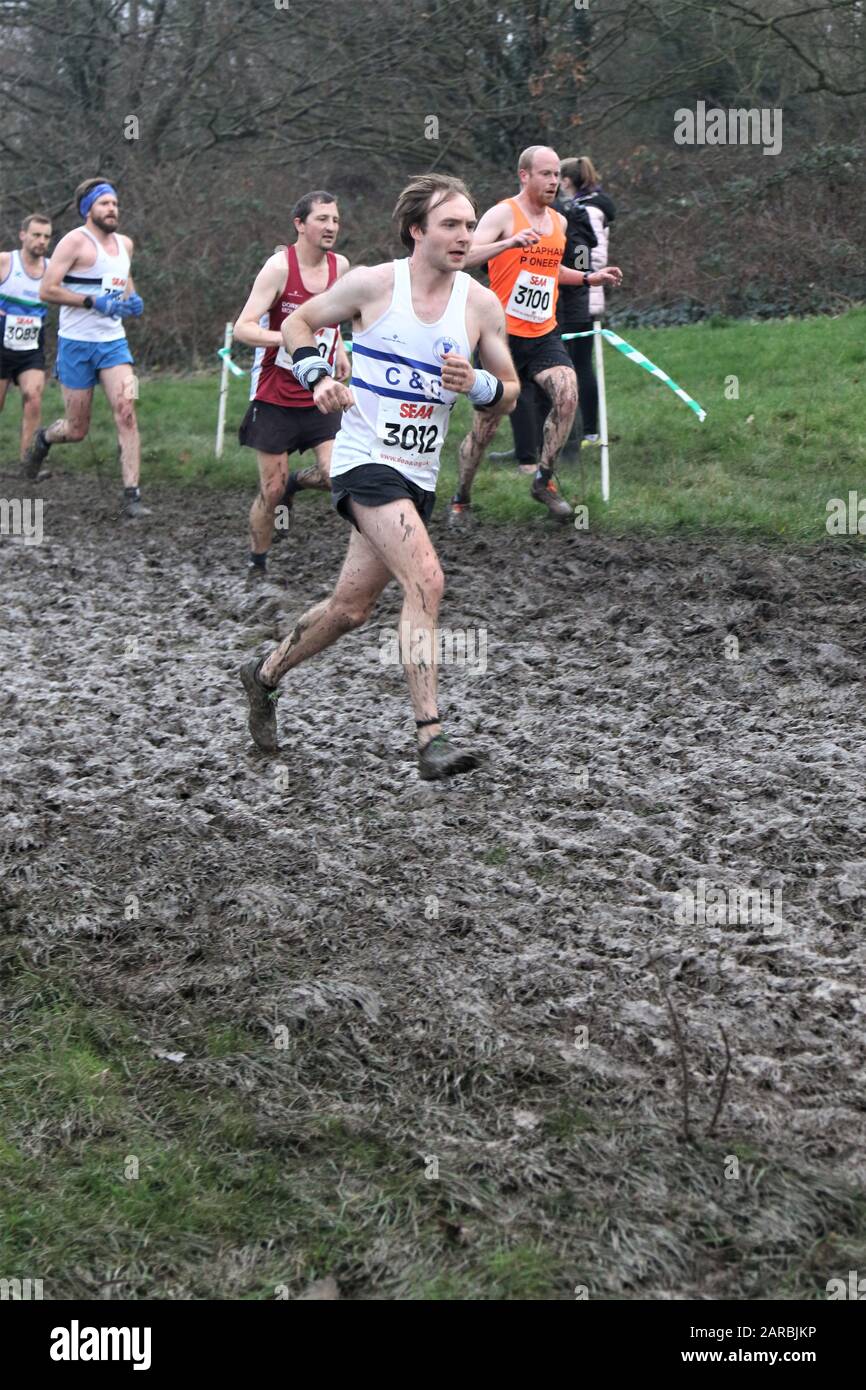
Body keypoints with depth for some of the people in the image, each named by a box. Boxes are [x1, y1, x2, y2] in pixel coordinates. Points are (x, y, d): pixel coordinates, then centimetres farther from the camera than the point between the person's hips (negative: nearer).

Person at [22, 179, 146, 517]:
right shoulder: (76, 241, -10)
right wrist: (94, 302, -21)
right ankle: (43, 439, 39)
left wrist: (131, 300, 9)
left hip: (114, 341, 5)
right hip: (77, 345, -5)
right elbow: (47, 290, -15)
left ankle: (131, 496, -16)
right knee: (77, 430, 3)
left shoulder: (125, 244, 11)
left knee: (126, 413, -16)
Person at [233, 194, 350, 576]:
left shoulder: (340, 266, 3)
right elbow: (243, 328, -20)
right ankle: (256, 564, 24)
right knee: (270, 491, 2)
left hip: (320, 397, 4)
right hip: (275, 398, -4)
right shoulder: (279, 266, -13)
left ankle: (294, 482, 21)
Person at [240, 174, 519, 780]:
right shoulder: (372, 283, -6)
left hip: (421, 474, 5)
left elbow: (509, 393, 10)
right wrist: (318, 376, -10)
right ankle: (431, 738, -23)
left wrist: (478, 384, -12)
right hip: (366, 458, -5)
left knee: (351, 607, 12)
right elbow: (297, 322, 7)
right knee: (426, 580, -23)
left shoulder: (482, 303, 3)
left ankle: (265, 674, 38)